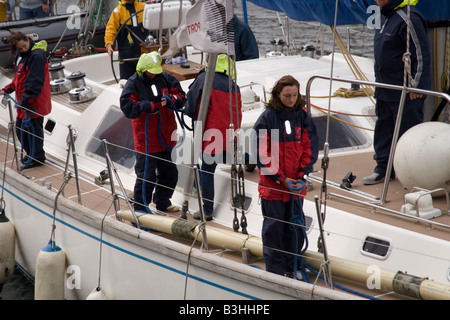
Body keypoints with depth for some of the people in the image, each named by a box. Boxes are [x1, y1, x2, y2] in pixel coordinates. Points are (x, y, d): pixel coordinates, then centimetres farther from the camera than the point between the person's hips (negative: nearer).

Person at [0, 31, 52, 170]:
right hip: (23, 101, 9)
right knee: (20, 128, 16)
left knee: (33, 128, 0)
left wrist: (26, 98, -26)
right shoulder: (21, 55, 11)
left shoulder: (37, 55, -19)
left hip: (34, 101, -9)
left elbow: (35, 81, -24)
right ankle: (31, 153, 33)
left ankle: (38, 157, 15)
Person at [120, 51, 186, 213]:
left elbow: (181, 97, 6)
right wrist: (148, 106, -24)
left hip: (166, 137, 6)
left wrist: (170, 99, -15)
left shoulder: (165, 78, 4)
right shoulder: (134, 83, -9)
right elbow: (127, 107, -16)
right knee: (146, 174, -2)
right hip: (146, 139, -6)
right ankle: (141, 207, 12)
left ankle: (163, 202, 36)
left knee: (169, 172, 17)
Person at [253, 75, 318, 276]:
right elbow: (262, 153, -9)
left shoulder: (302, 117, 2)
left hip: (296, 185, 3)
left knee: (295, 226, 10)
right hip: (272, 185, -3)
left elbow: (310, 148, 3)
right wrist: (281, 178, -13)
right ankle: (275, 271, 14)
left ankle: (292, 267, 25)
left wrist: (301, 175, -9)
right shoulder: (267, 118, -8)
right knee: (274, 228, 4)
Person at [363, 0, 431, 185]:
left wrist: (416, 84, -18)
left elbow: (421, 54, -19)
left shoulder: (408, 19, -19)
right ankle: (383, 169, 25)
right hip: (385, 91, 10)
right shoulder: (387, 16, 12)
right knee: (383, 129, 15)